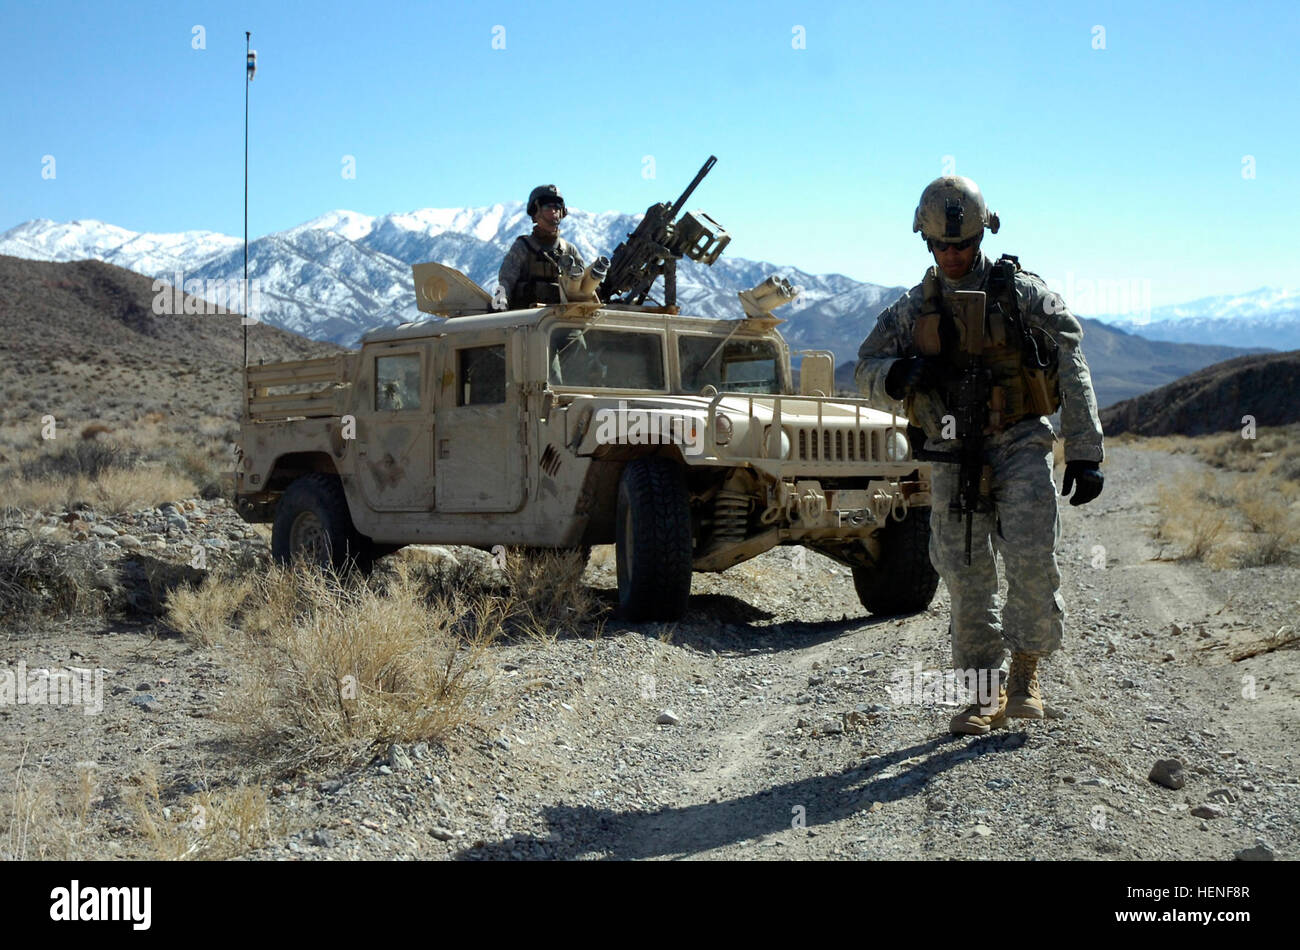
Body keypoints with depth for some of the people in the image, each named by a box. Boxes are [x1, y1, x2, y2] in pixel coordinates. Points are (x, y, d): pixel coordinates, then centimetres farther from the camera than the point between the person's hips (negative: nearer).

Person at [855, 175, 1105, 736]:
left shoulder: (1021, 292, 0)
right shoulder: (913, 309, 9)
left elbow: (1073, 374, -3)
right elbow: (865, 370, 13)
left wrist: (1085, 454, -9)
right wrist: (901, 374, -12)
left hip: (1021, 443, -3)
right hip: (953, 456, 3)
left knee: (1032, 559, -16)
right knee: (965, 577, 2)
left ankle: (1025, 672, 5)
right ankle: (985, 695, 14)